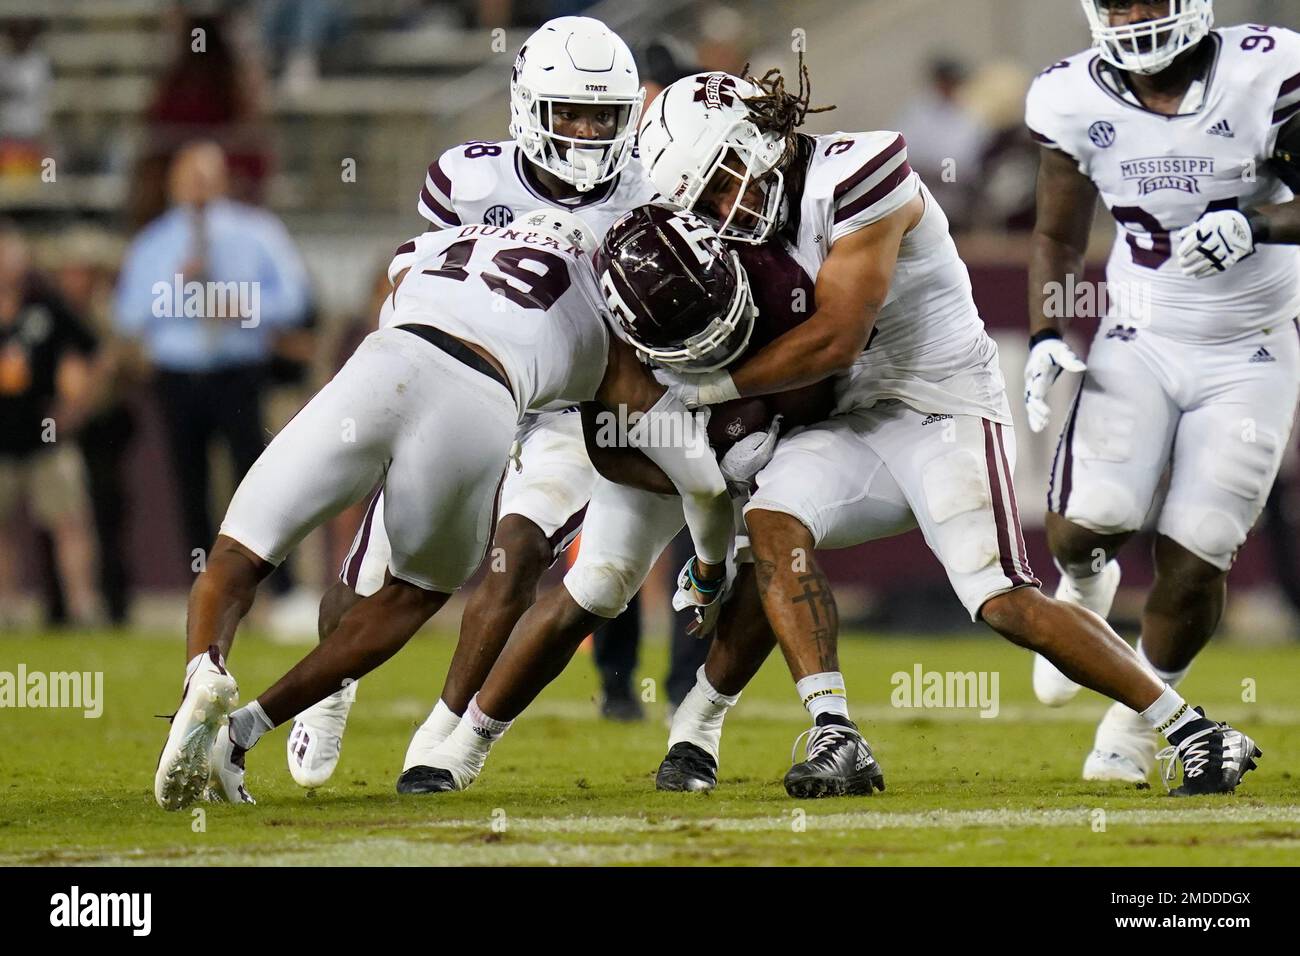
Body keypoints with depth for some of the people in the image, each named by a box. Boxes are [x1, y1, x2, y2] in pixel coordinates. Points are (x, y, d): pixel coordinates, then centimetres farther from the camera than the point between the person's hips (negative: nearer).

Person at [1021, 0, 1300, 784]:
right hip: (1140, 343, 2)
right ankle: (1087, 589, 23)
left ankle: (1136, 716, 20)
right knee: (1083, 528, -17)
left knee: (1194, 557, -7)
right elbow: (1060, 235, 8)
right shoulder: (1075, 101, -5)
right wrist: (1047, 334, -6)